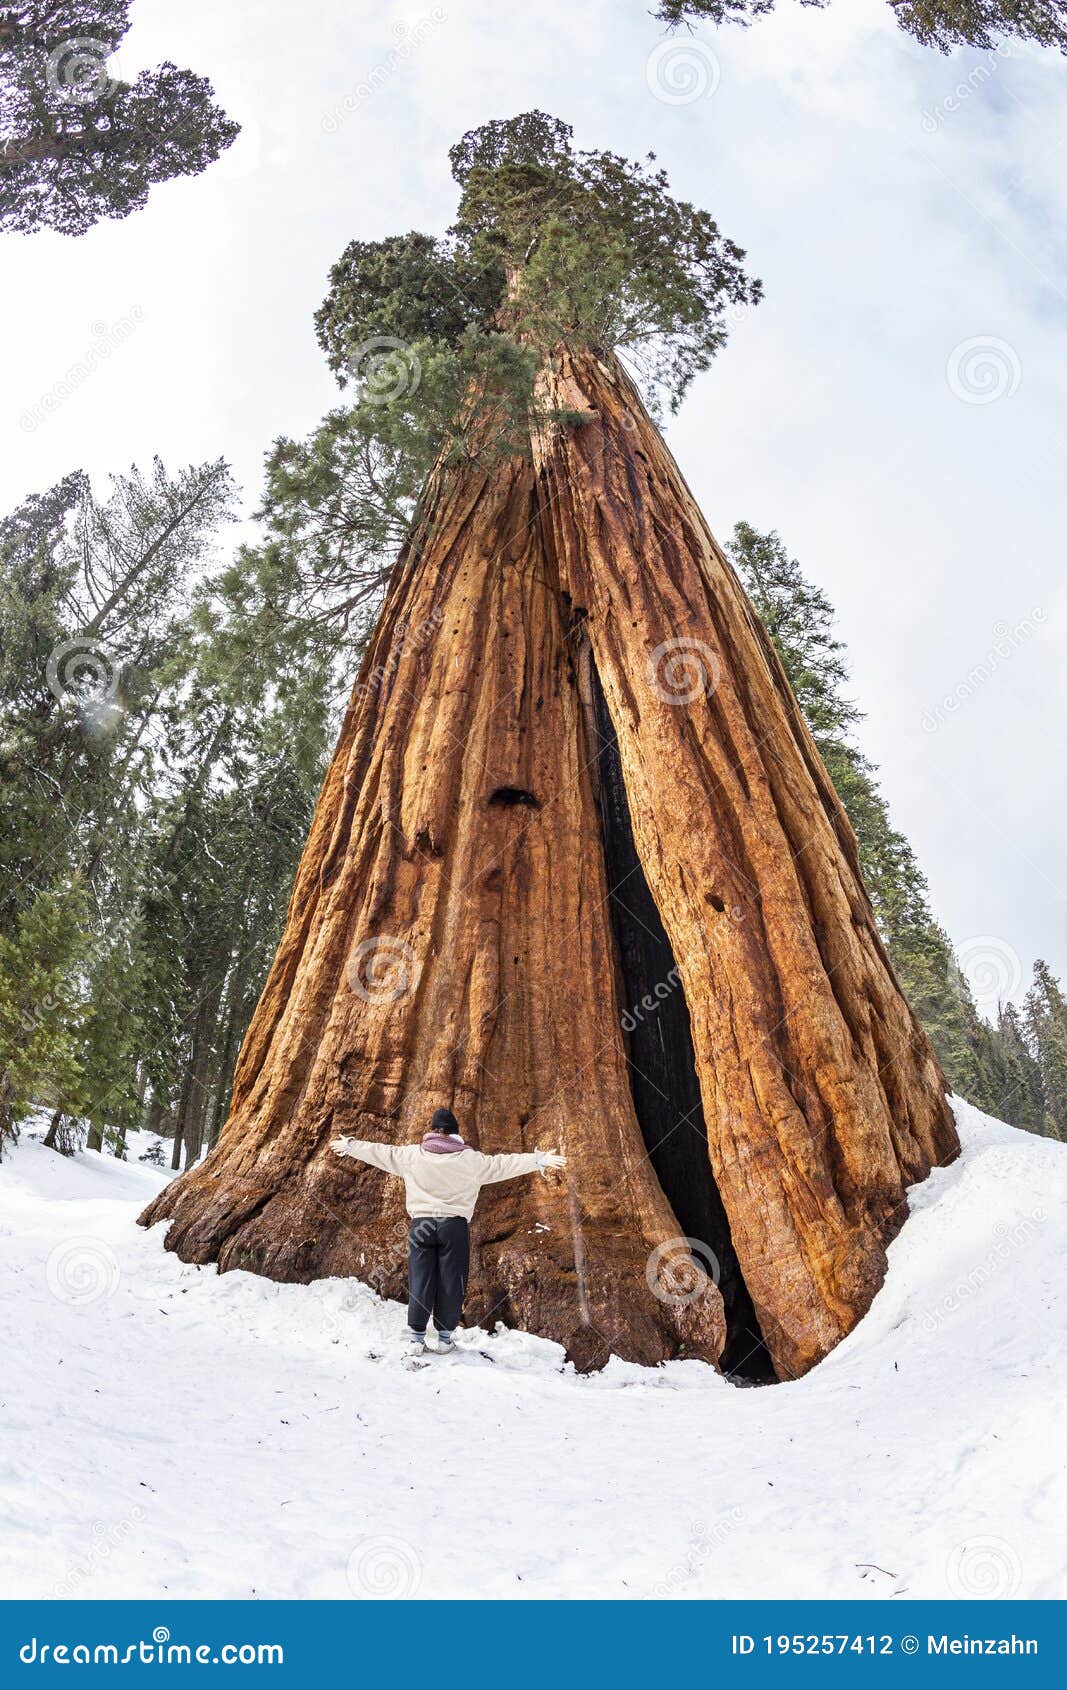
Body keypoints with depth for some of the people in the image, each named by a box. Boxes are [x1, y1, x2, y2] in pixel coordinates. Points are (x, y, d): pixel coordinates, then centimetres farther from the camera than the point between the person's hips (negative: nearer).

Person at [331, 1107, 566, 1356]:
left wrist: (349, 1146, 30)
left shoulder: (412, 1155, 4)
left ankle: (416, 1337, 10)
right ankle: (445, 1337, 14)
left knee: (420, 1282, 7)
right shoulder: (470, 1159, 0)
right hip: (454, 1226, -1)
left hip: (421, 1225, 1)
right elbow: (502, 1164, 3)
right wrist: (540, 1161, 10)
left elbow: (380, 1152, 14)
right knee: (451, 1283, 8)